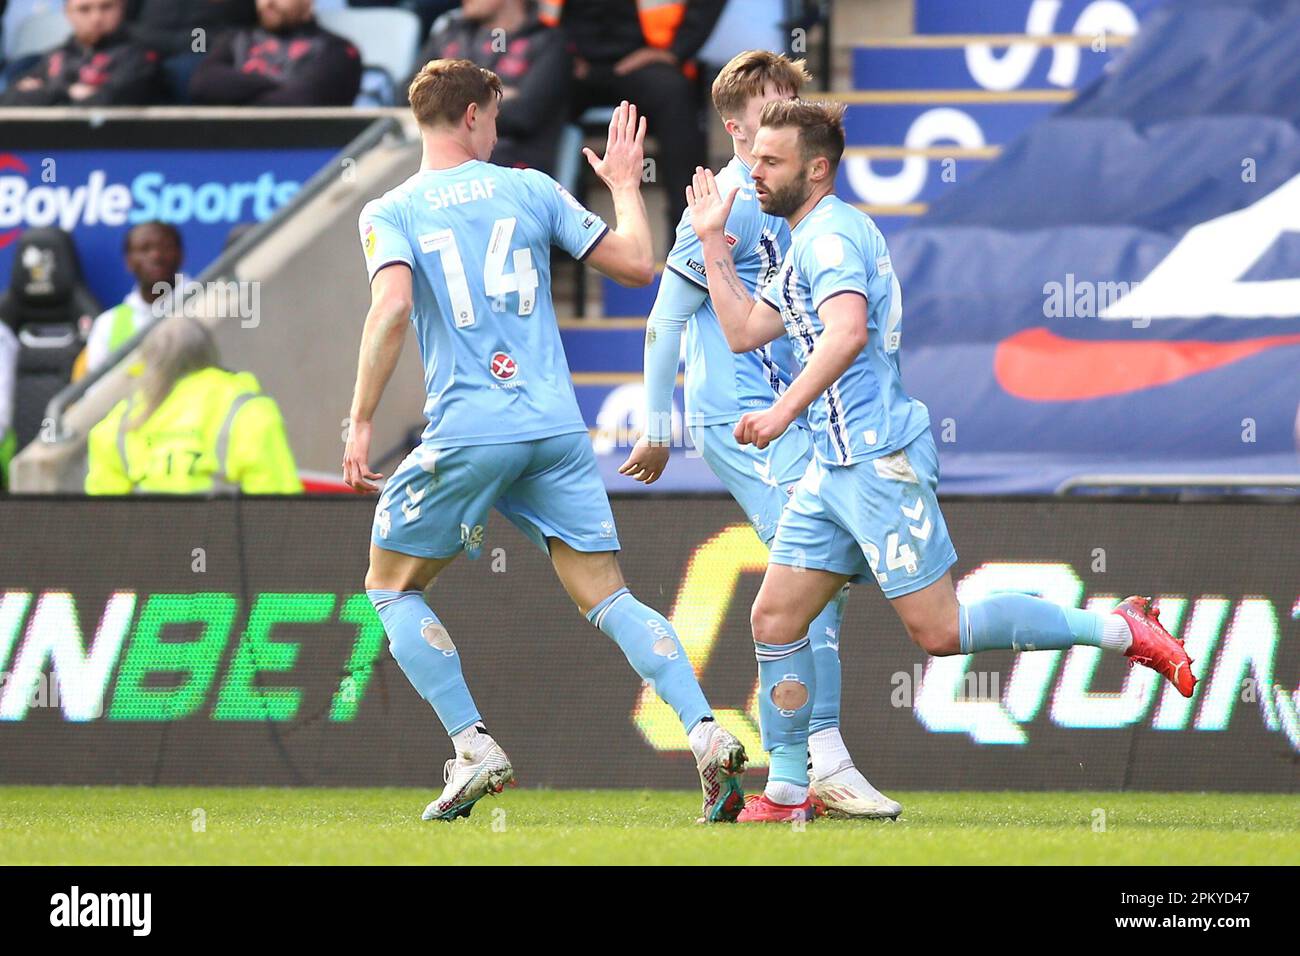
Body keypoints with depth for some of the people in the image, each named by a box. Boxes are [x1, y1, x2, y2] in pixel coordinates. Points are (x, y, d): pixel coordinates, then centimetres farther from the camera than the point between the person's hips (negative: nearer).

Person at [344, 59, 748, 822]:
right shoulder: (530, 190, 8)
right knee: (608, 598, 6)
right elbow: (638, 265, 11)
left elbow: (392, 308, -17)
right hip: (557, 428, 3)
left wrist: (361, 425, -14)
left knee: (392, 586, 16)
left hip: (466, 432, -3)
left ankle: (475, 749, 4)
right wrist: (625, 184, 29)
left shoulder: (391, 213, 1)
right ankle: (707, 734, -12)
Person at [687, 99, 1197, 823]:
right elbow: (744, 330, 25)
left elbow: (848, 330, -29)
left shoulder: (830, 234, -12)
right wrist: (714, 240, 23)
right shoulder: (807, 243, 20)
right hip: (838, 465, 10)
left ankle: (1121, 631, -1)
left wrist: (786, 410, -32)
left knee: (939, 631, -9)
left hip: (879, 460, -10)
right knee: (775, 621, 5)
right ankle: (788, 791, 10)